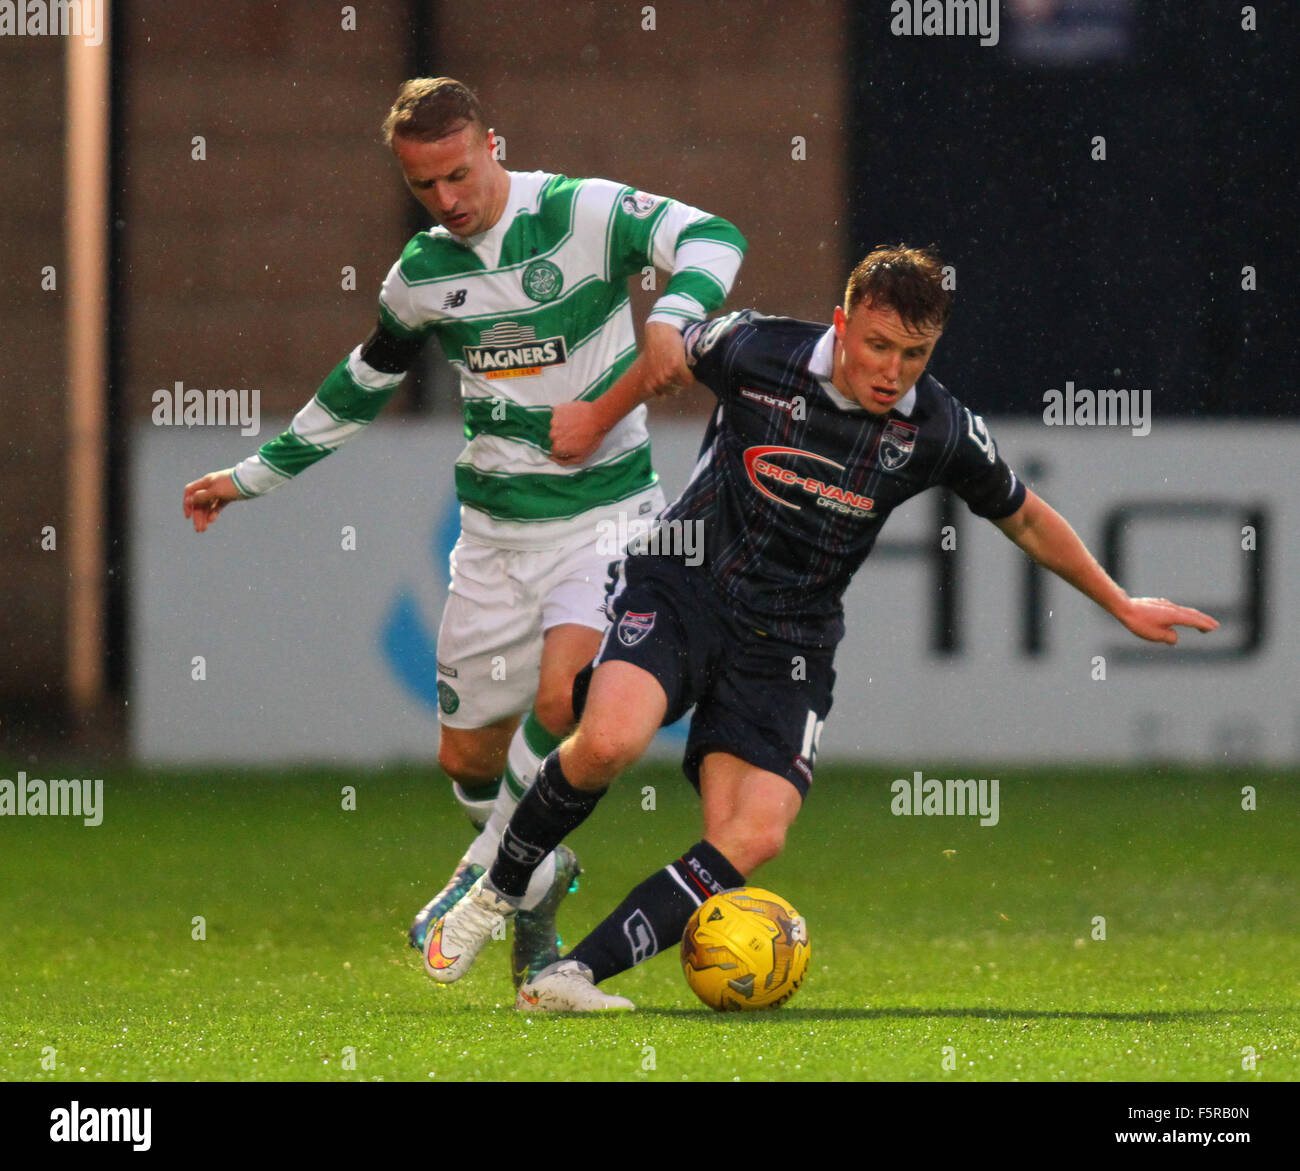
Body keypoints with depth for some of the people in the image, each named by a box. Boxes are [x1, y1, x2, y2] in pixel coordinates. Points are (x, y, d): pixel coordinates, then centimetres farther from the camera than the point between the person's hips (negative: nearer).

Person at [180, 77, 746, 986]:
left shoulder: (585, 214, -12)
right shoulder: (423, 273, 4)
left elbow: (710, 238, -25)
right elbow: (364, 384, 21)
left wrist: (672, 317, -45)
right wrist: (253, 476, 24)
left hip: (605, 514, -5)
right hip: (496, 529, 5)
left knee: (560, 694, -28)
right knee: (467, 756, 6)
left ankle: (488, 876, -7)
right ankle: (536, 885, 34)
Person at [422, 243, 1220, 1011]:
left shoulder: (943, 433, -6)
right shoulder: (756, 352, -13)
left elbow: (1026, 519, 13)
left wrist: (1123, 606, 19)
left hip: (790, 644, 2)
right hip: (682, 590, -2)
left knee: (754, 839, -19)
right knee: (609, 741, -31)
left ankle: (574, 977, -19)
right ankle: (496, 894, -6)